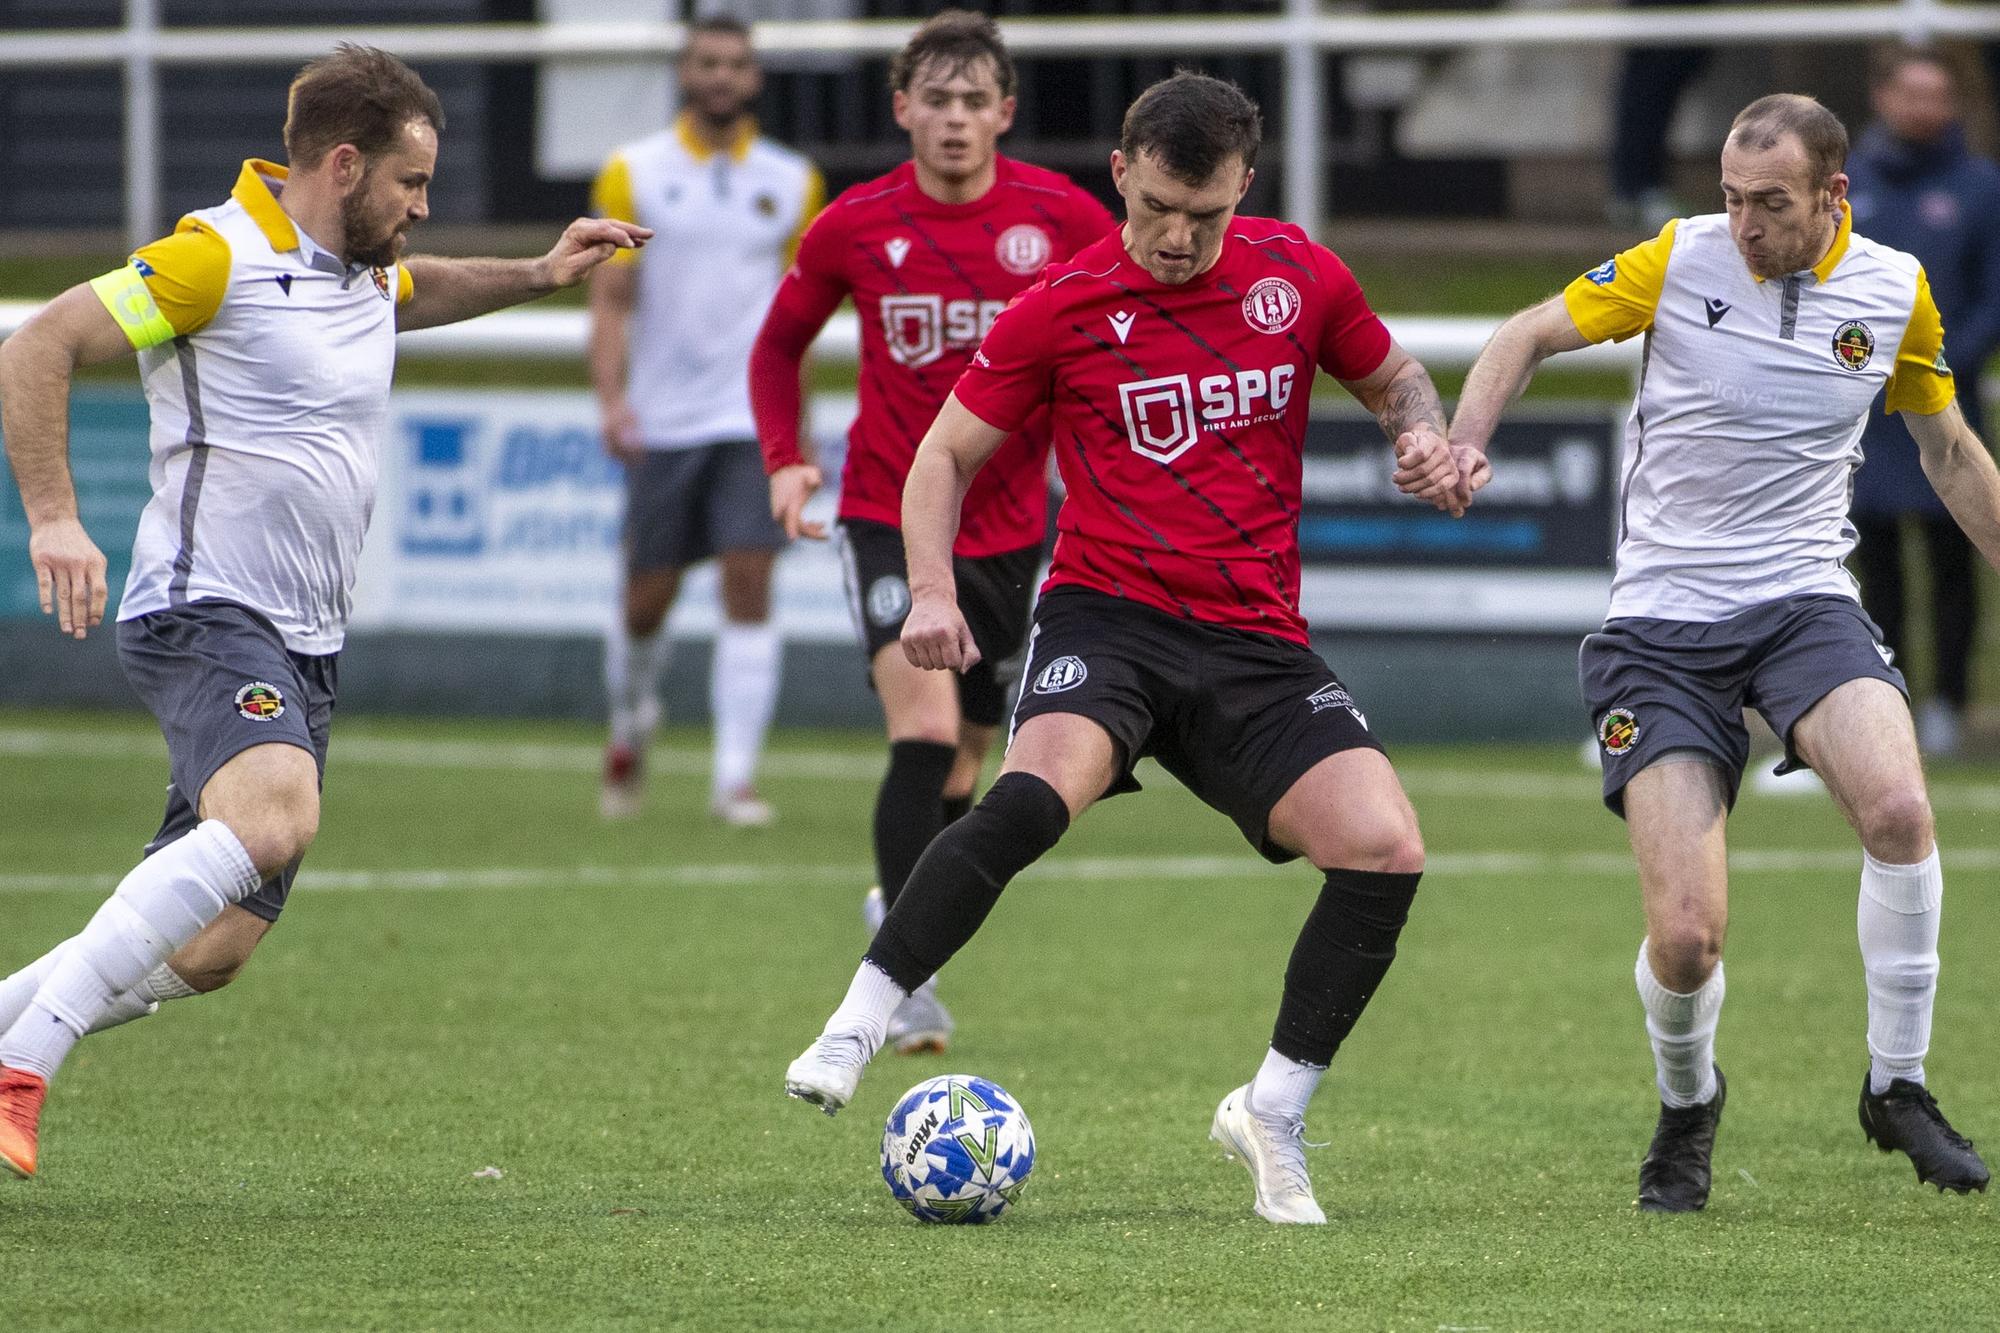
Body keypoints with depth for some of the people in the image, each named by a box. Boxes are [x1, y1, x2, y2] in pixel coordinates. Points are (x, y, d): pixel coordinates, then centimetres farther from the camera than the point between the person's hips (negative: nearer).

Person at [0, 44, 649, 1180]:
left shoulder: (362, 274, 17)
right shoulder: (217, 258, -9)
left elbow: (419, 291, 43)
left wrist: (538, 275, 28)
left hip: (309, 649, 9)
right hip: (207, 615, -9)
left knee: (211, 950, 1)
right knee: (276, 818, -36)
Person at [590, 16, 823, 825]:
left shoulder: (792, 183, 7)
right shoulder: (634, 174, 2)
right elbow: (610, 299, -1)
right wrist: (611, 396, -15)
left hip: (754, 422, 0)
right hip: (663, 419, 0)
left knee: (749, 586, -11)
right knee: (648, 597, 5)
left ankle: (735, 778, -12)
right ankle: (630, 723, 35)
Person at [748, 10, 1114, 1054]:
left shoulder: (1062, 218, -7)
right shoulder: (856, 227, -5)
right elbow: (780, 346, 11)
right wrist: (785, 460, -4)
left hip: (1011, 527, 2)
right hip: (888, 517, -2)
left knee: (962, 763, 12)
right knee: (925, 728, -21)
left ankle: (901, 903, 39)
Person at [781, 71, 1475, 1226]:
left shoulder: (1298, 276, 4)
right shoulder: (1064, 307, -1)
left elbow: (1393, 377, 22)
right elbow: (948, 452, 7)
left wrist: (1427, 439, -1)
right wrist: (933, 590, -10)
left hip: (1257, 642, 3)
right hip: (1109, 612, -3)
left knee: (1387, 851, -16)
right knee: (1038, 792, -34)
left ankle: (1274, 1115, 3)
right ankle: (854, 1031, -21)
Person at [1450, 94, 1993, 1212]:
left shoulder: (1895, 292, 1)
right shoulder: (1680, 260, -6)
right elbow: (1533, 335, 4)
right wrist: (1464, 439, -14)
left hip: (1805, 600, 1)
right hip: (1664, 621, -1)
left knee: (1897, 808, -30)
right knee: (1685, 937, -13)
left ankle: (1898, 1085, -10)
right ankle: (1687, 1105, 22)